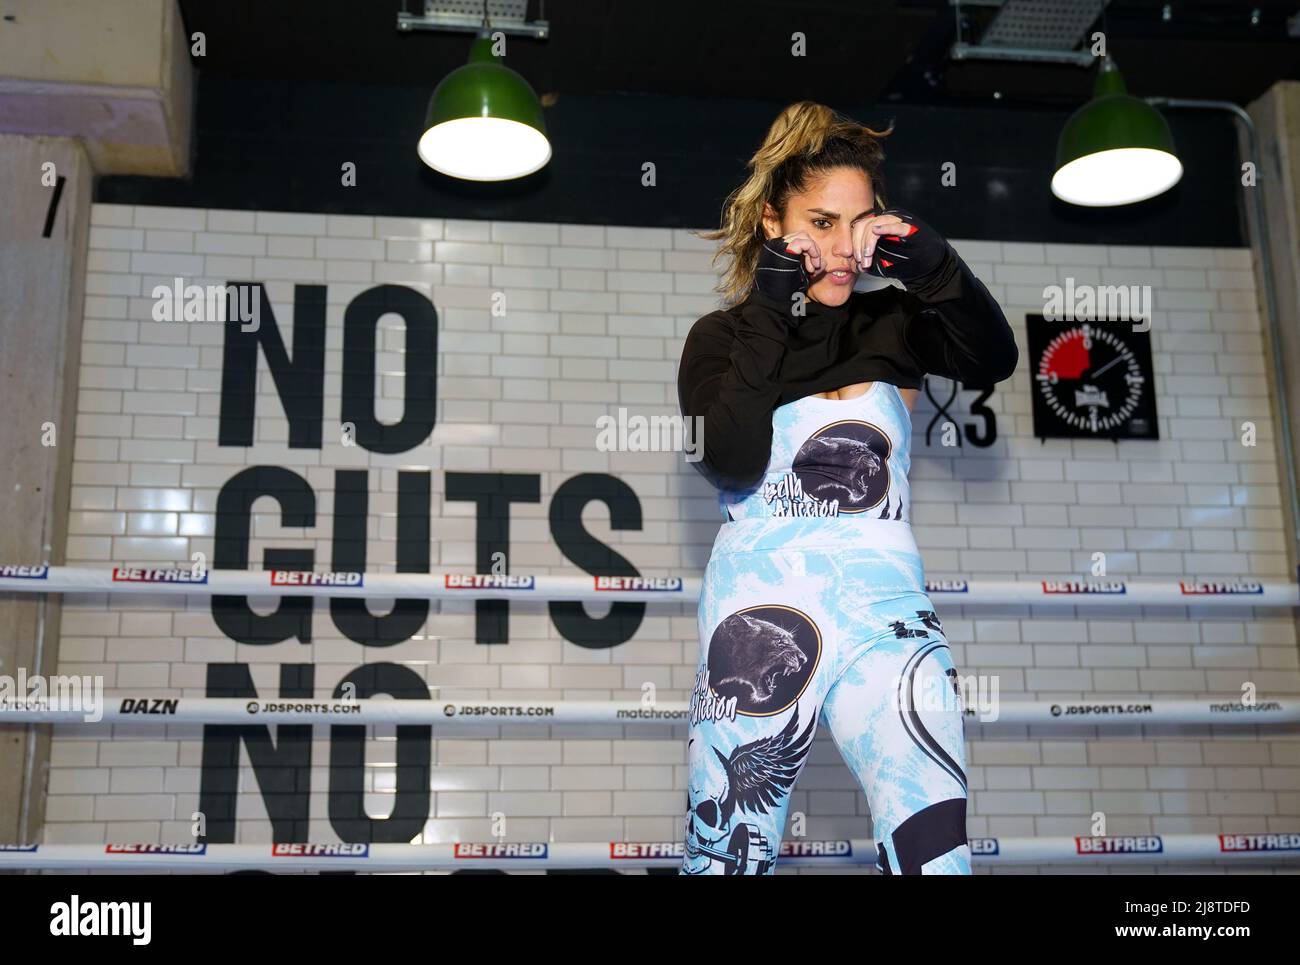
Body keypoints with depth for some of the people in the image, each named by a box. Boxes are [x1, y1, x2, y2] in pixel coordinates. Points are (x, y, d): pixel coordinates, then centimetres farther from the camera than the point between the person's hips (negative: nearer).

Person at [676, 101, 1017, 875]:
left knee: (935, 852, -14)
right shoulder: (723, 338, 7)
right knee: (726, 858, 5)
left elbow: (995, 360, -7)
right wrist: (767, 319, -9)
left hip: (883, 615, 1)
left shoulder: (891, 323, 11)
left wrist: (926, 260, -19)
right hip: (759, 616, 0)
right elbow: (732, 465, -9)